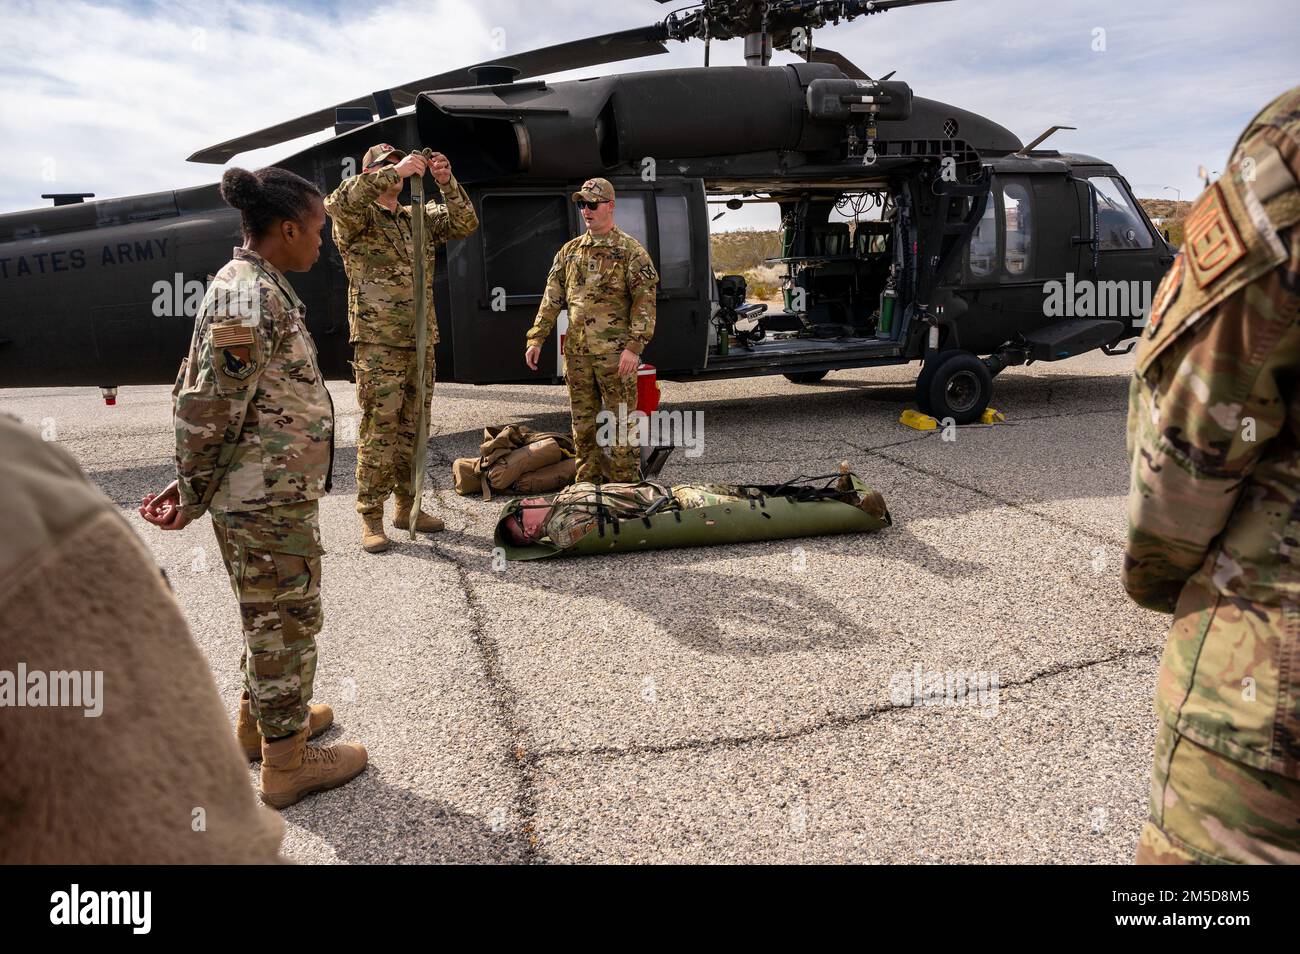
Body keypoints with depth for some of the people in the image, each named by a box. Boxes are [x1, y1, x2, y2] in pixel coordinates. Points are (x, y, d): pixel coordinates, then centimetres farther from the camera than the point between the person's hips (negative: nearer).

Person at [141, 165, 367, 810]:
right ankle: (285, 764, 19)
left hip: (278, 491, 9)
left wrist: (195, 483, 13)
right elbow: (208, 405, -20)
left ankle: (258, 720, 42)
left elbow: (203, 399, 14)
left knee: (270, 613, 23)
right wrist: (194, 494, -9)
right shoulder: (246, 296, -20)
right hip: (269, 497, -9)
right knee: (287, 618, 4)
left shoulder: (259, 287, 11)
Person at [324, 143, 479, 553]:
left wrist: (447, 182, -8)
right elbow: (337, 202, -22)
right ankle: (371, 519, 1)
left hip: (421, 342, 6)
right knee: (378, 431, -6)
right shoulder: (357, 220, 1)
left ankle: (407, 507, 22)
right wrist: (395, 172, -22)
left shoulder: (421, 218, 17)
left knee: (412, 429, 11)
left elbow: (466, 223, 7)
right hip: (377, 343, -6)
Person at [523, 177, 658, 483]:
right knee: (583, 423, 12)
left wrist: (634, 346, -19)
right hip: (577, 353, 6)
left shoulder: (630, 249, -3)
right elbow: (552, 298, 14)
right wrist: (536, 339, 7)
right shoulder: (569, 250, 14)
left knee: (621, 423, -1)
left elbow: (645, 300, -9)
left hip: (615, 354, -5)